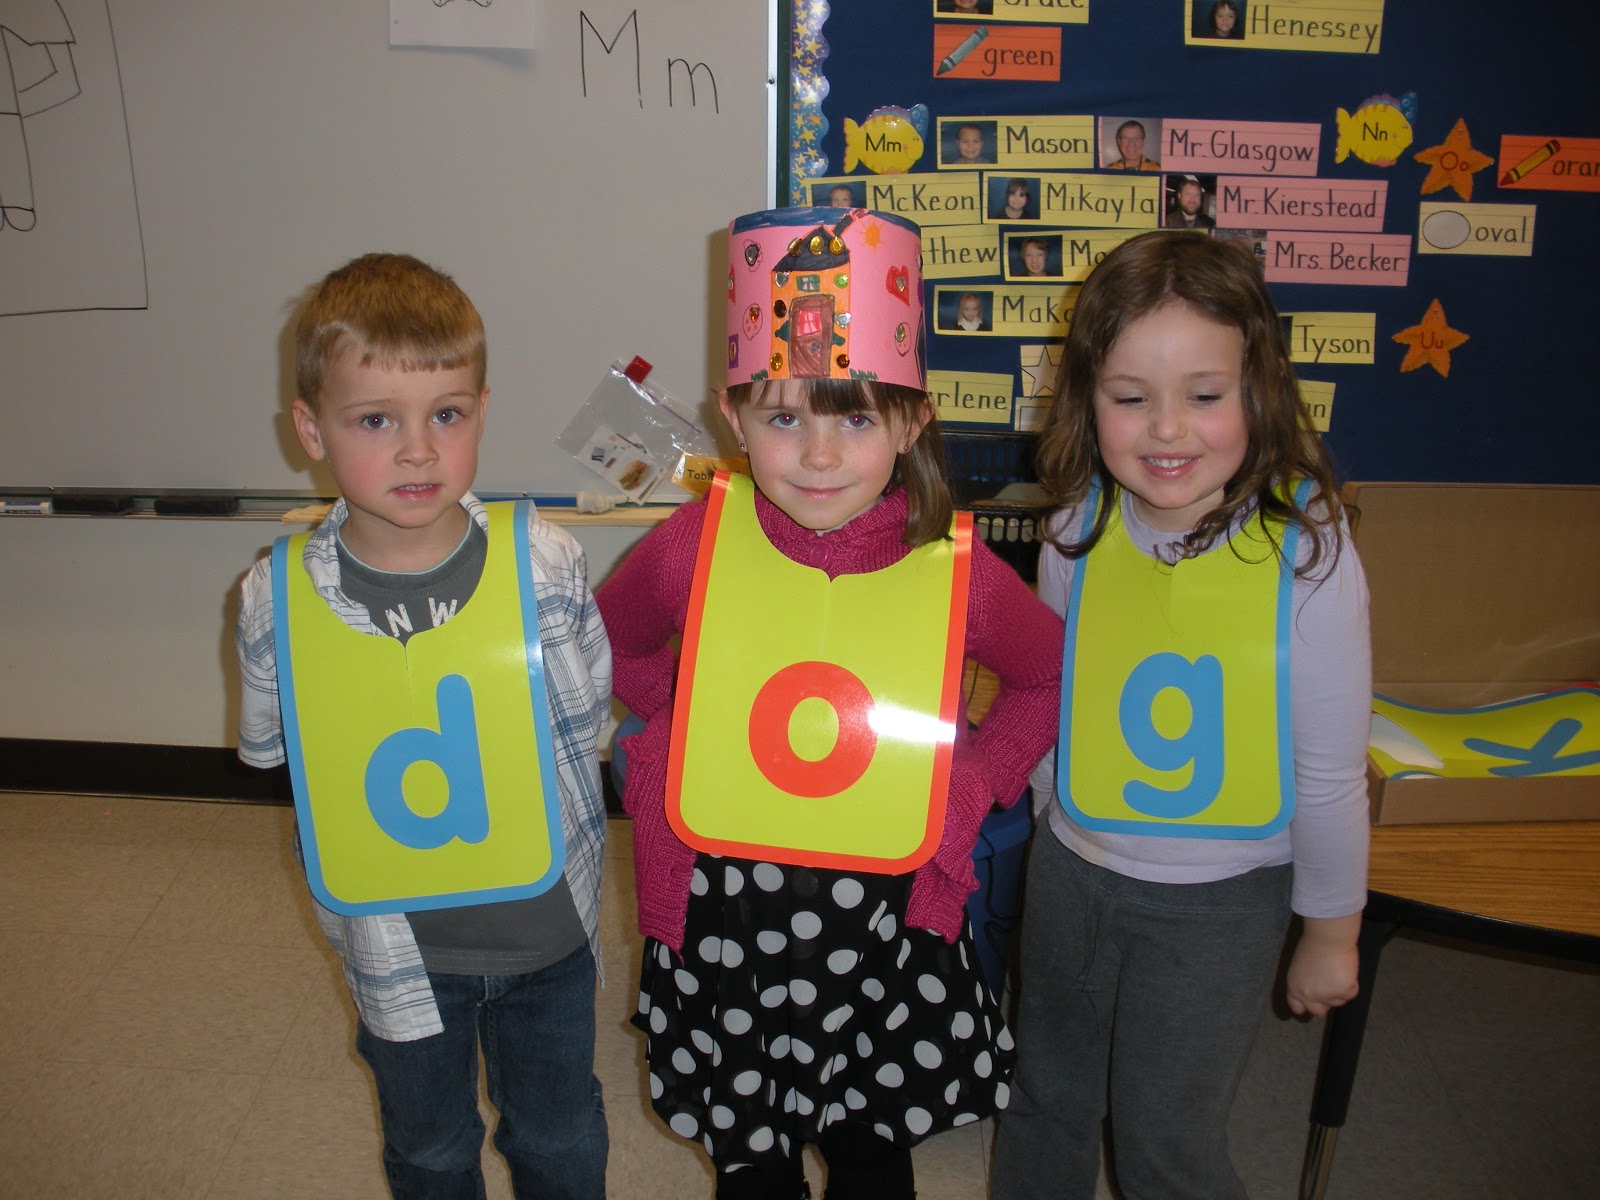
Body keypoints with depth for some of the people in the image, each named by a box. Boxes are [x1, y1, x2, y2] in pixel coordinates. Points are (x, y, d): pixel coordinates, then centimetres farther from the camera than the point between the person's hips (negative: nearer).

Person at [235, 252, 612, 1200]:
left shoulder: (543, 562, -19)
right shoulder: (277, 597, -16)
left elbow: (587, 720, -7)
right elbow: (273, 753, -1)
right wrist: (385, 804, -6)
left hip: (545, 921, 0)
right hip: (394, 942, 1)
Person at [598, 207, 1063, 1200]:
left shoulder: (957, 572, -12)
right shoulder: (696, 545, -11)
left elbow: (1051, 679, 7)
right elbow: (612, 646, 10)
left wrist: (971, 787, -3)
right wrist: (667, 744, -1)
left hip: (886, 923, 0)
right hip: (719, 922, 1)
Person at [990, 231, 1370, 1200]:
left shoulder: (1306, 554, -22)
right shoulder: (1080, 530, -12)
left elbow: (1330, 771, -13)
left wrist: (1331, 931, -4)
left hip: (1220, 900, -3)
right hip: (1071, 869, 4)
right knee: (1046, 1101, 24)